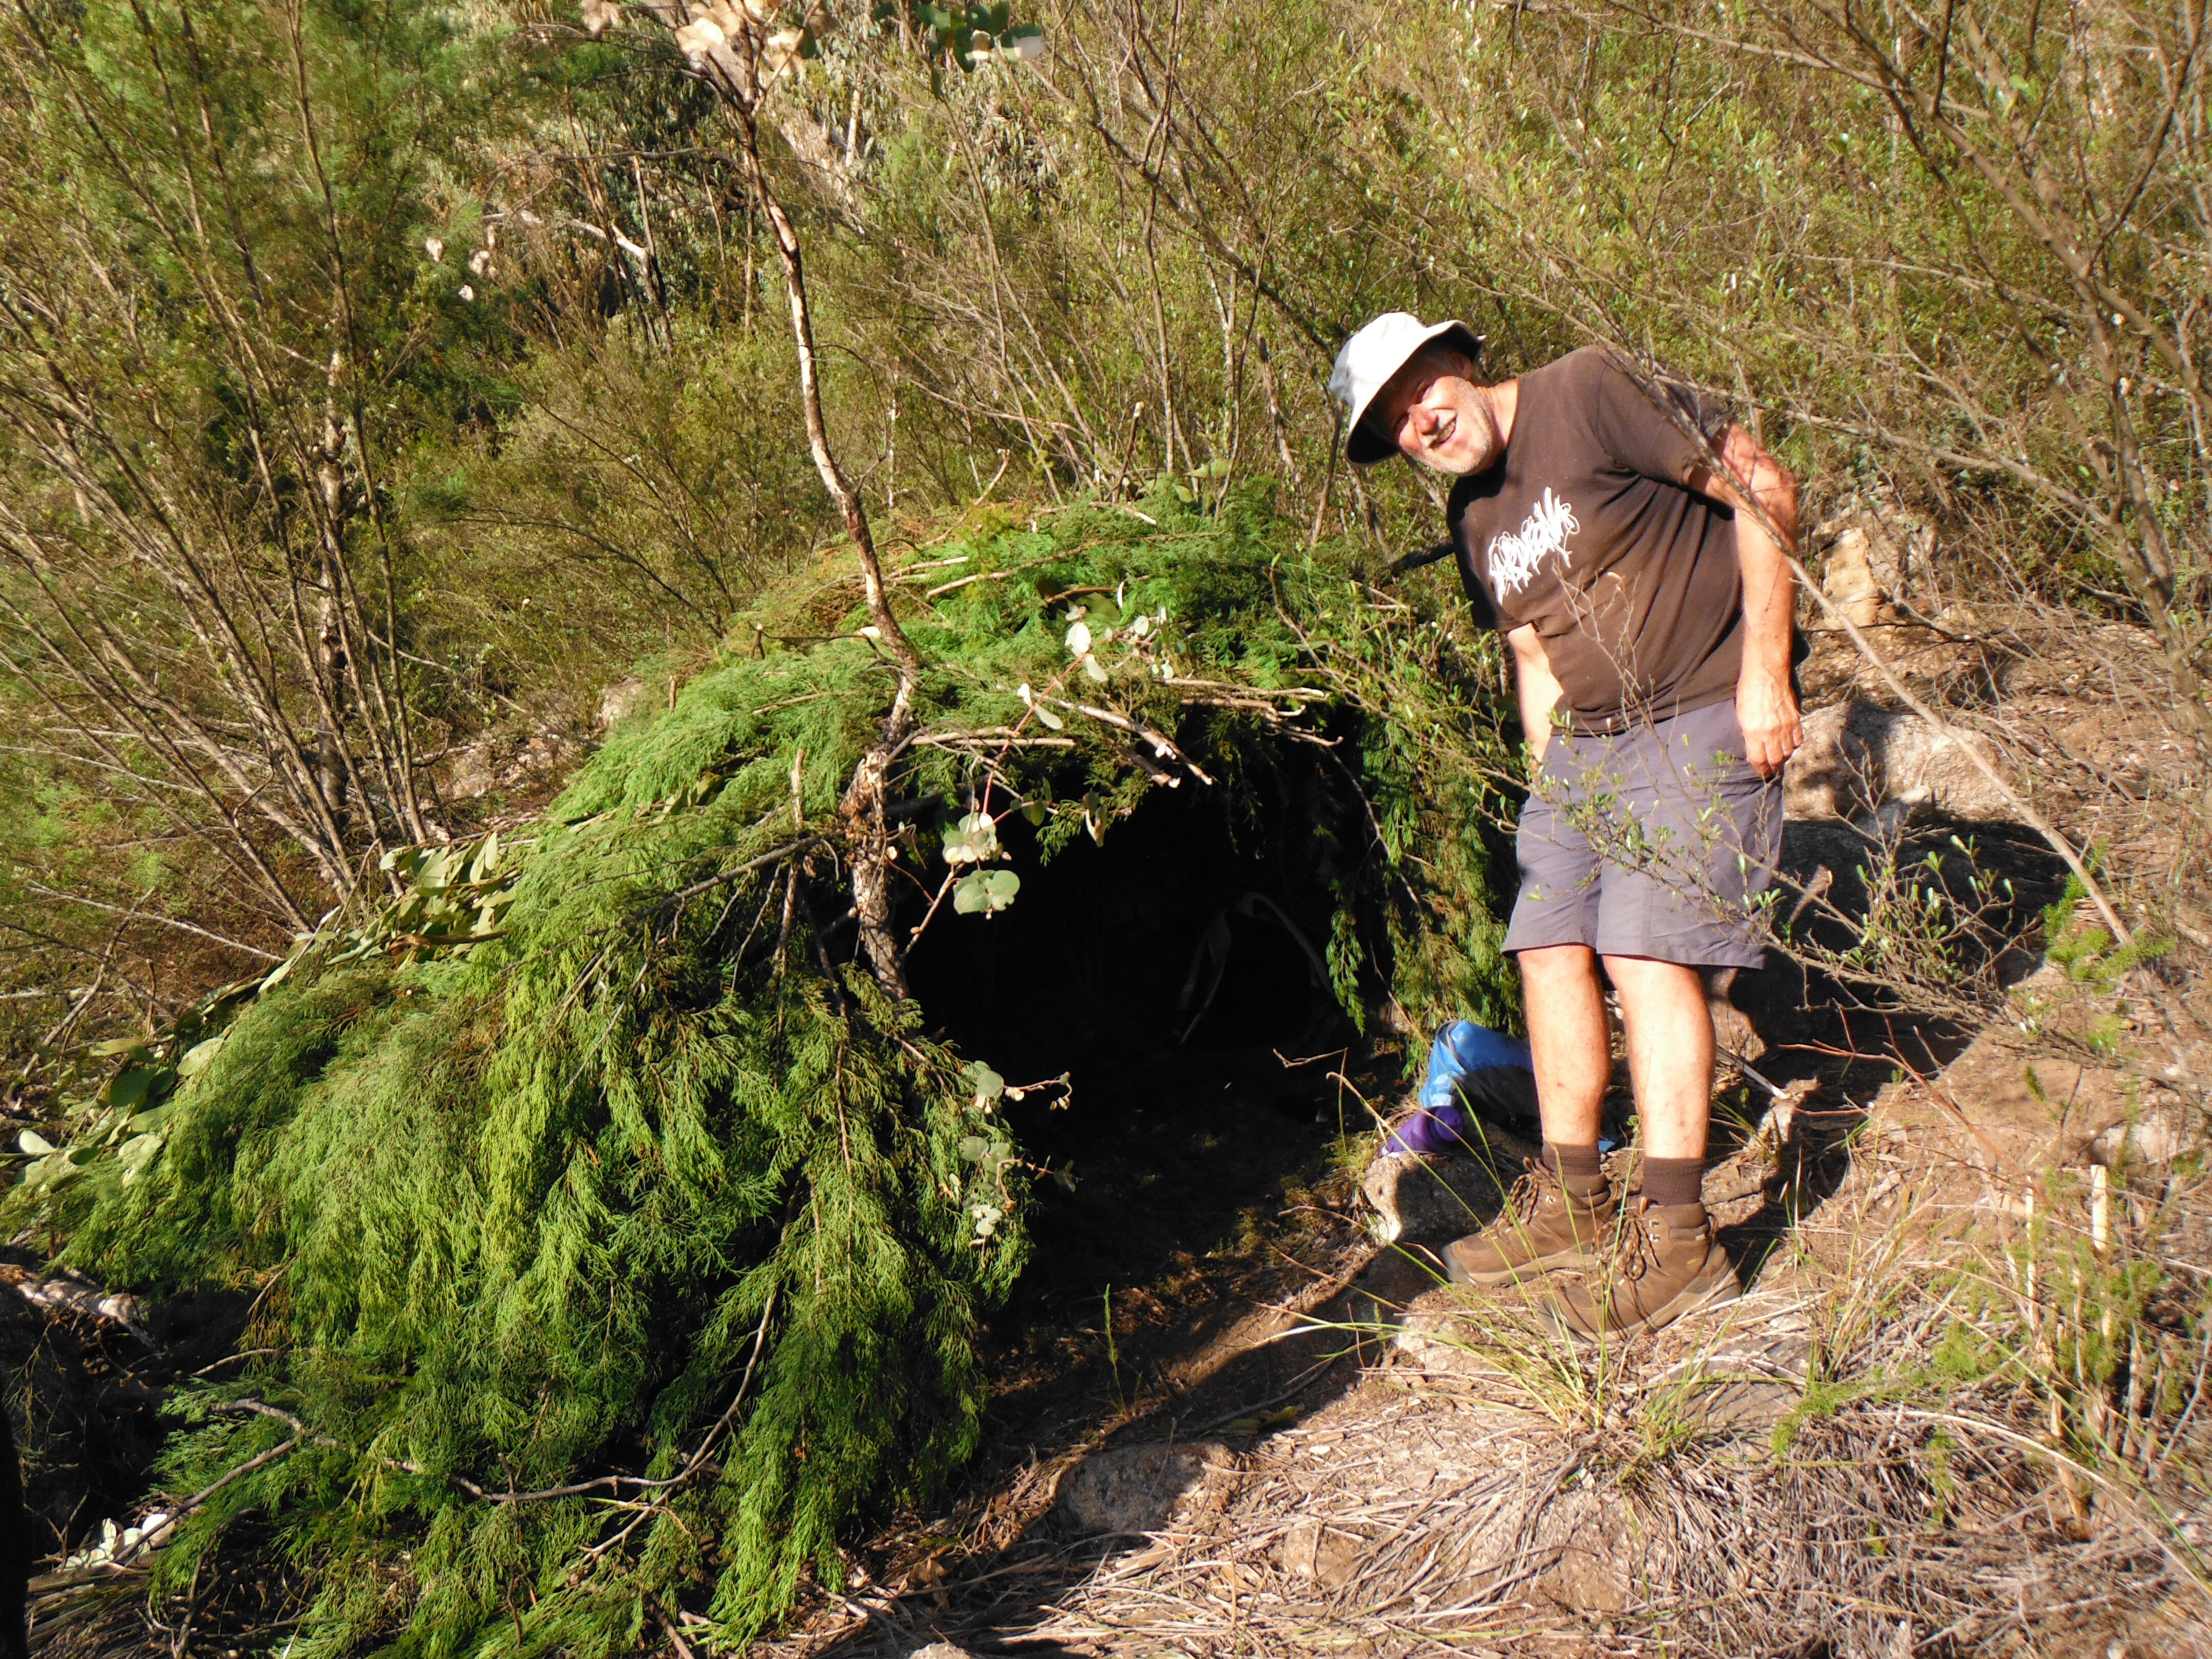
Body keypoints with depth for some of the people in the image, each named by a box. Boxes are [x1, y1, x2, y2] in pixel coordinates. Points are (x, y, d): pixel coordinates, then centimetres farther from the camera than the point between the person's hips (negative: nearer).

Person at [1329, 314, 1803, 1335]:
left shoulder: (1587, 394, -11)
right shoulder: (1473, 521, 11)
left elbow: (1763, 489, -13)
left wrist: (1764, 674, -16)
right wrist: (1548, 786, 9)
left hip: (1703, 720, -8)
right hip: (1585, 744, 8)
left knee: (1645, 952, -15)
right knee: (1549, 947, 3)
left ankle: (1676, 1242, -8)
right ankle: (1570, 1209, 17)